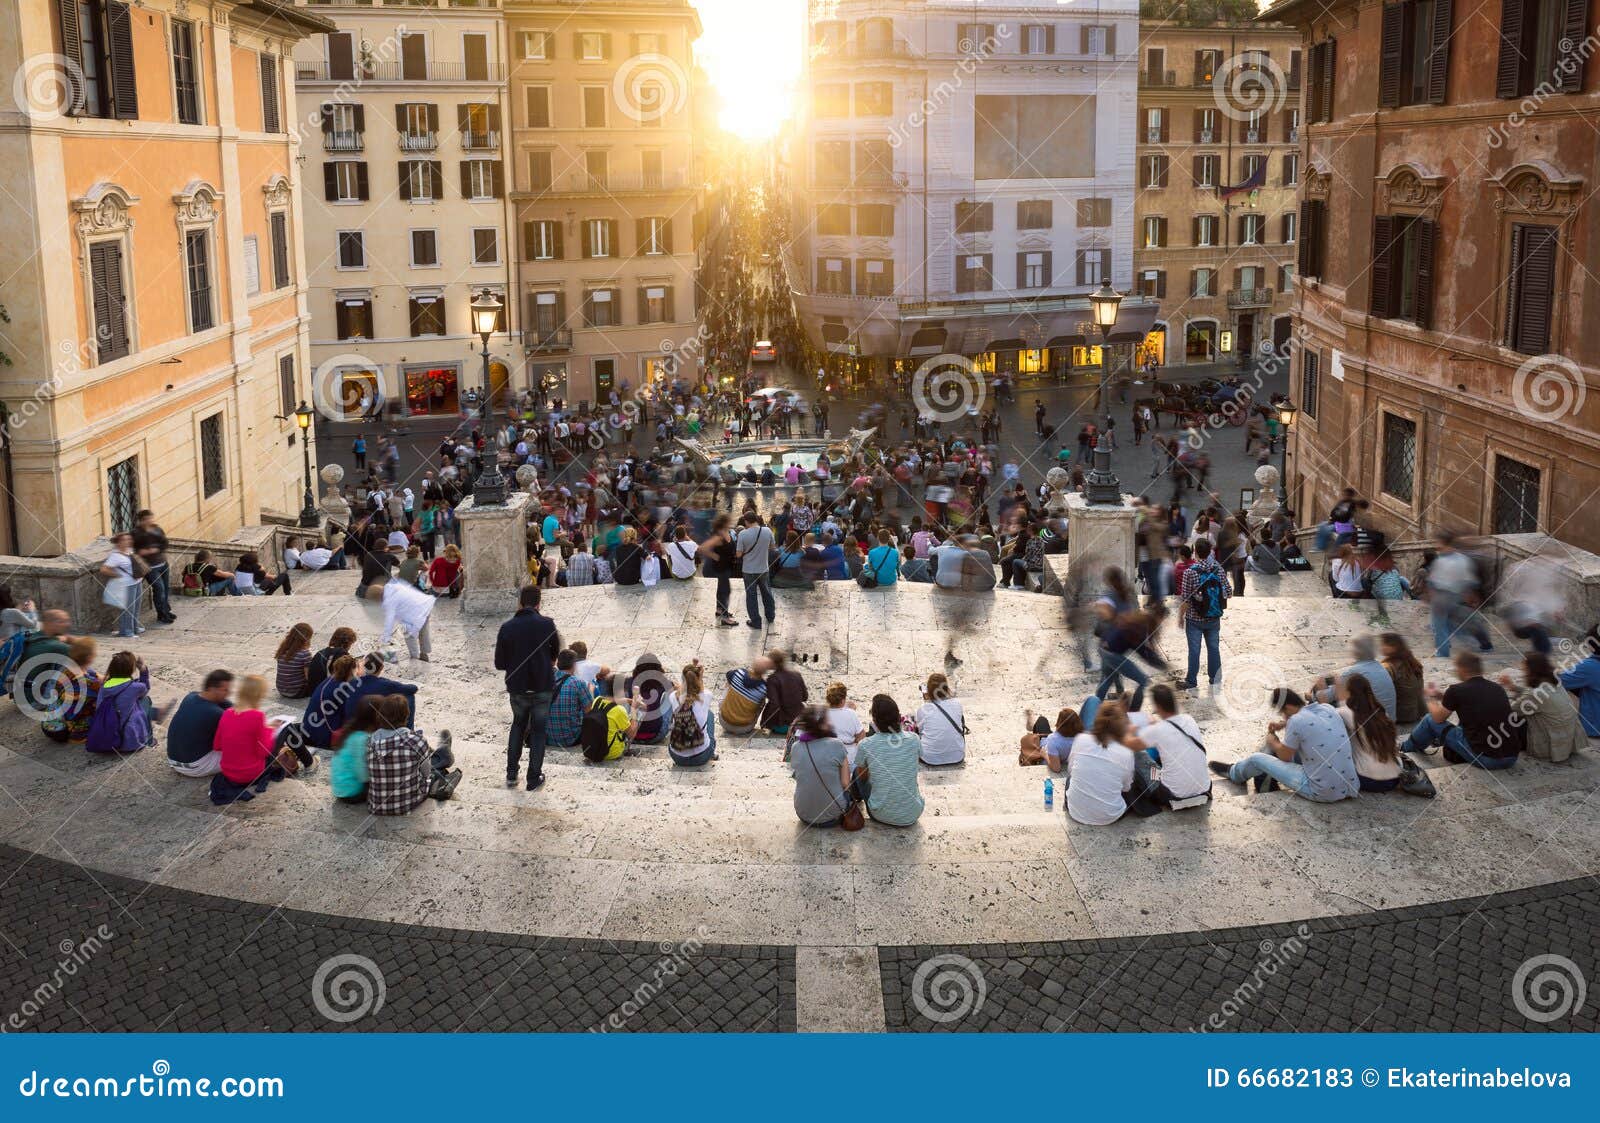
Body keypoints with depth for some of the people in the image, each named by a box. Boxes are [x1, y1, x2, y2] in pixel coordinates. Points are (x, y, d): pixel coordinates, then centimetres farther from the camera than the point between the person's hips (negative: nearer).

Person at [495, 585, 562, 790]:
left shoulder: (507, 628, -10)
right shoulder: (547, 624, -11)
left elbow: (499, 663, -4)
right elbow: (555, 652, 6)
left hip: (517, 688, 1)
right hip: (543, 688, -1)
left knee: (518, 725, 23)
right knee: (539, 730, 12)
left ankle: (511, 774, 22)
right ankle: (534, 779, 13)